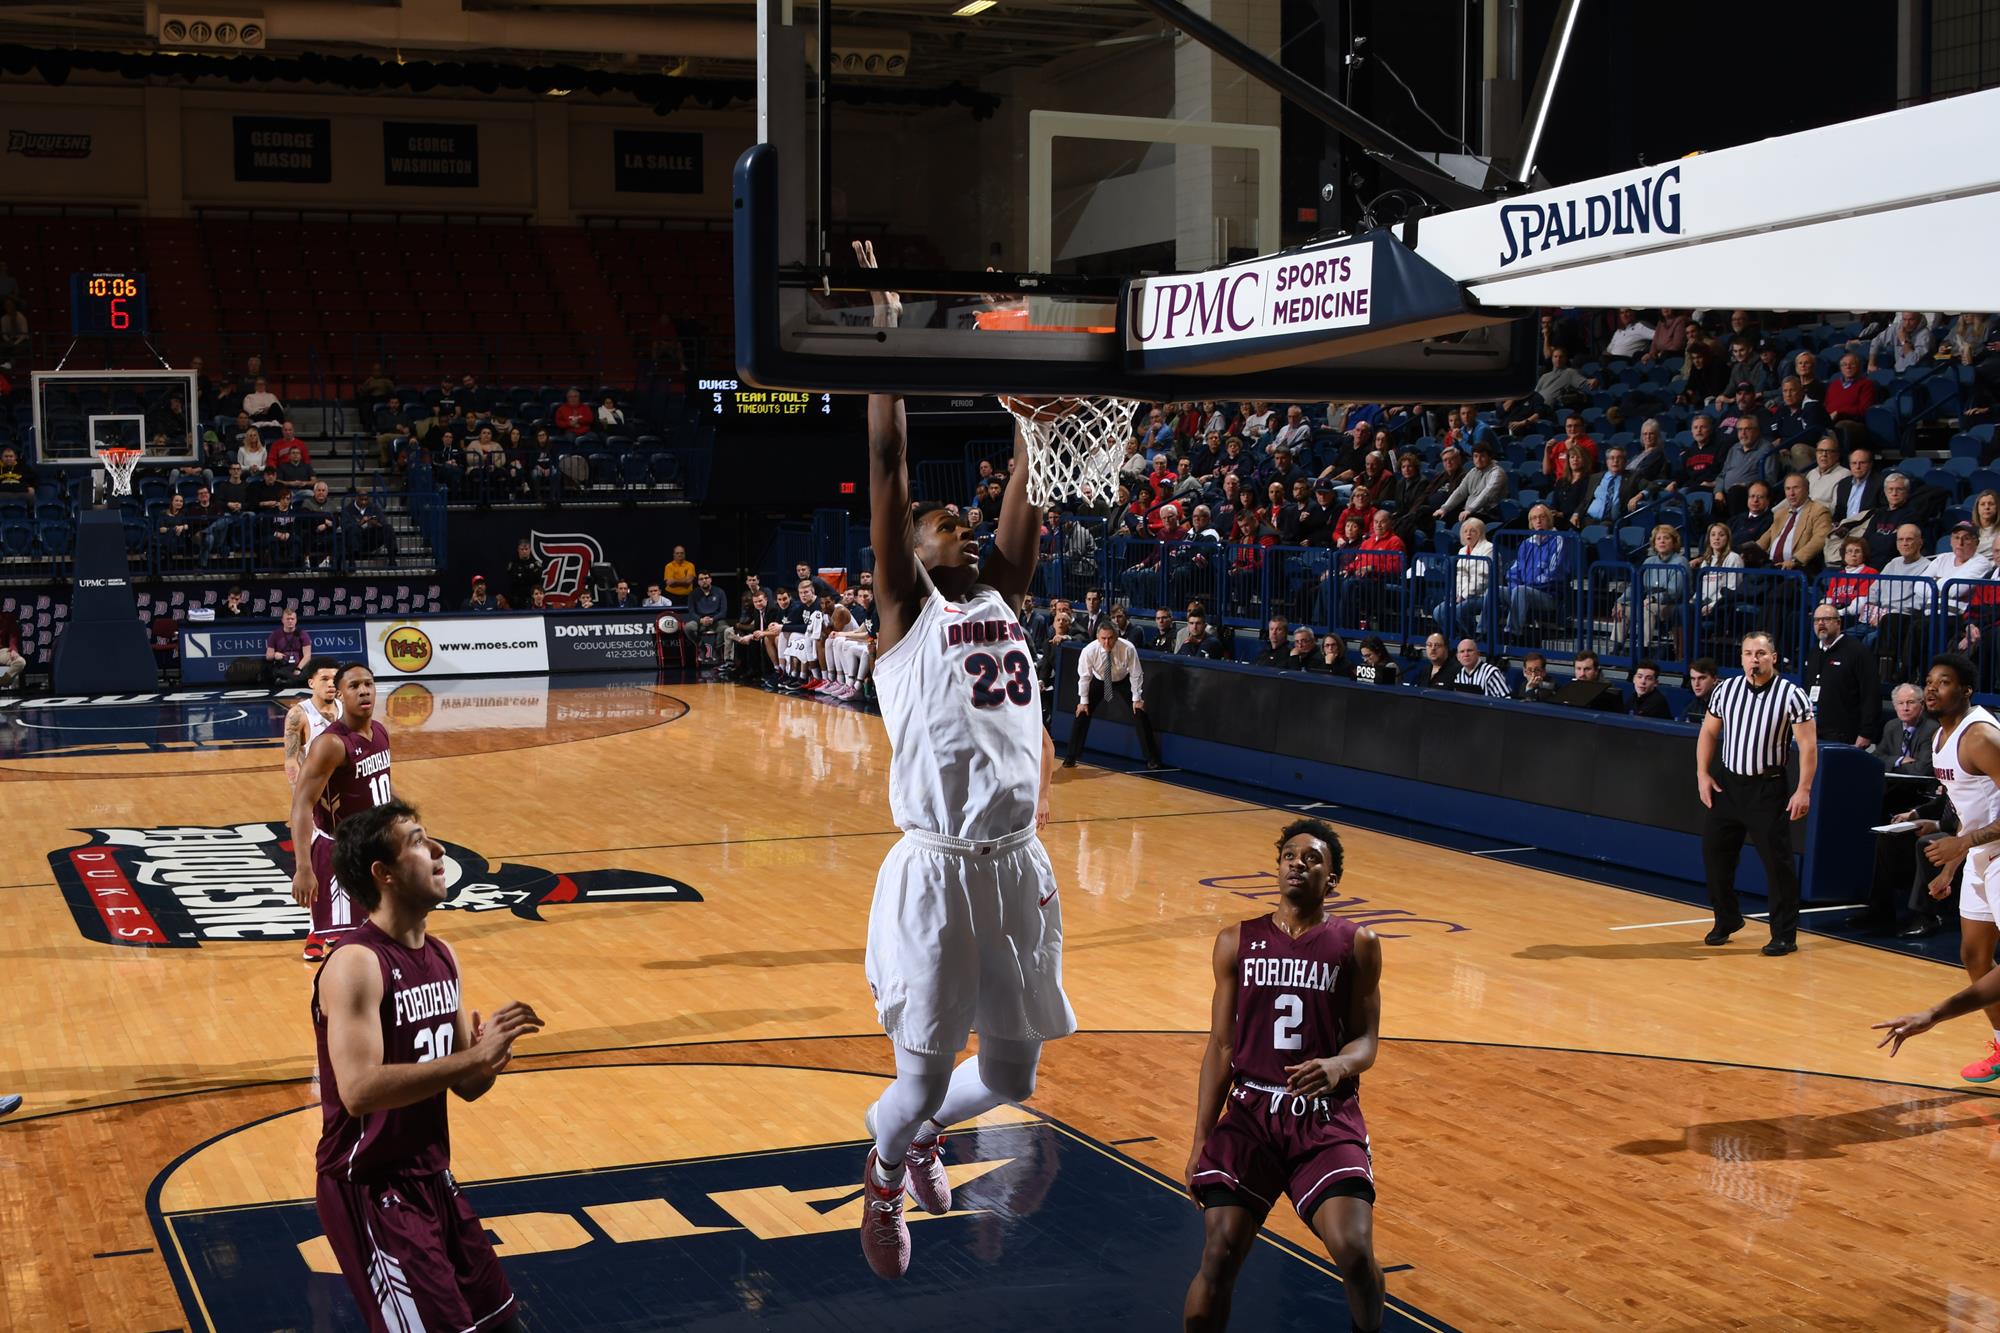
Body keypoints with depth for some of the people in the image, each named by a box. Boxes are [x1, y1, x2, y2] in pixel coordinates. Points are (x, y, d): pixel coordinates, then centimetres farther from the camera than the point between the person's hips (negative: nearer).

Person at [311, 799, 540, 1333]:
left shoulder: (442, 957, 6)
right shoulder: (355, 965, -20)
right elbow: (359, 1090, -32)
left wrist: (490, 1059, -11)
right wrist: (475, 1055, -32)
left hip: (434, 1177, 9)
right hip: (369, 1188, -9)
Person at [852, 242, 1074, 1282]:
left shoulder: (1006, 600, 14)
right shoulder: (904, 613, -1)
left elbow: (1029, 486, 13)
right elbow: (887, 464, -7)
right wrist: (885, 327, -9)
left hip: (1019, 868, 6)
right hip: (936, 873, -6)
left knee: (1011, 1073, 16)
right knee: (922, 1076, 3)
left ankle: (922, 1132, 47)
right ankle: (884, 1181, 35)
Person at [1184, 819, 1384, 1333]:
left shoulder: (1357, 944, 4)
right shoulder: (1237, 941, 7)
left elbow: (1366, 1040, 3)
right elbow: (1221, 1046, 8)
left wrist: (1337, 1066, -22)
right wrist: (1202, 1138, 3)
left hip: (1327, 1116, -1)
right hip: (1251, 1110, 1)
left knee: (1355, 1253, -18)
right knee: (1219, 1256, -14)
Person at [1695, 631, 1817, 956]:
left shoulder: (1792, 695, -10)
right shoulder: (1724, 690, 2)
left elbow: (1808, 744, -11)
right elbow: (1709, 733, 13)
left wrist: (1804, 789, -17)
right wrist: (1703, 774, 4)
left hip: (1768, 788, -5)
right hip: (1727, 783, 5)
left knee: (1777, 861, -6)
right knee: (1714, 852, 8)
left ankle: (1785, 935, 5)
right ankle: (1727, 920, 27)